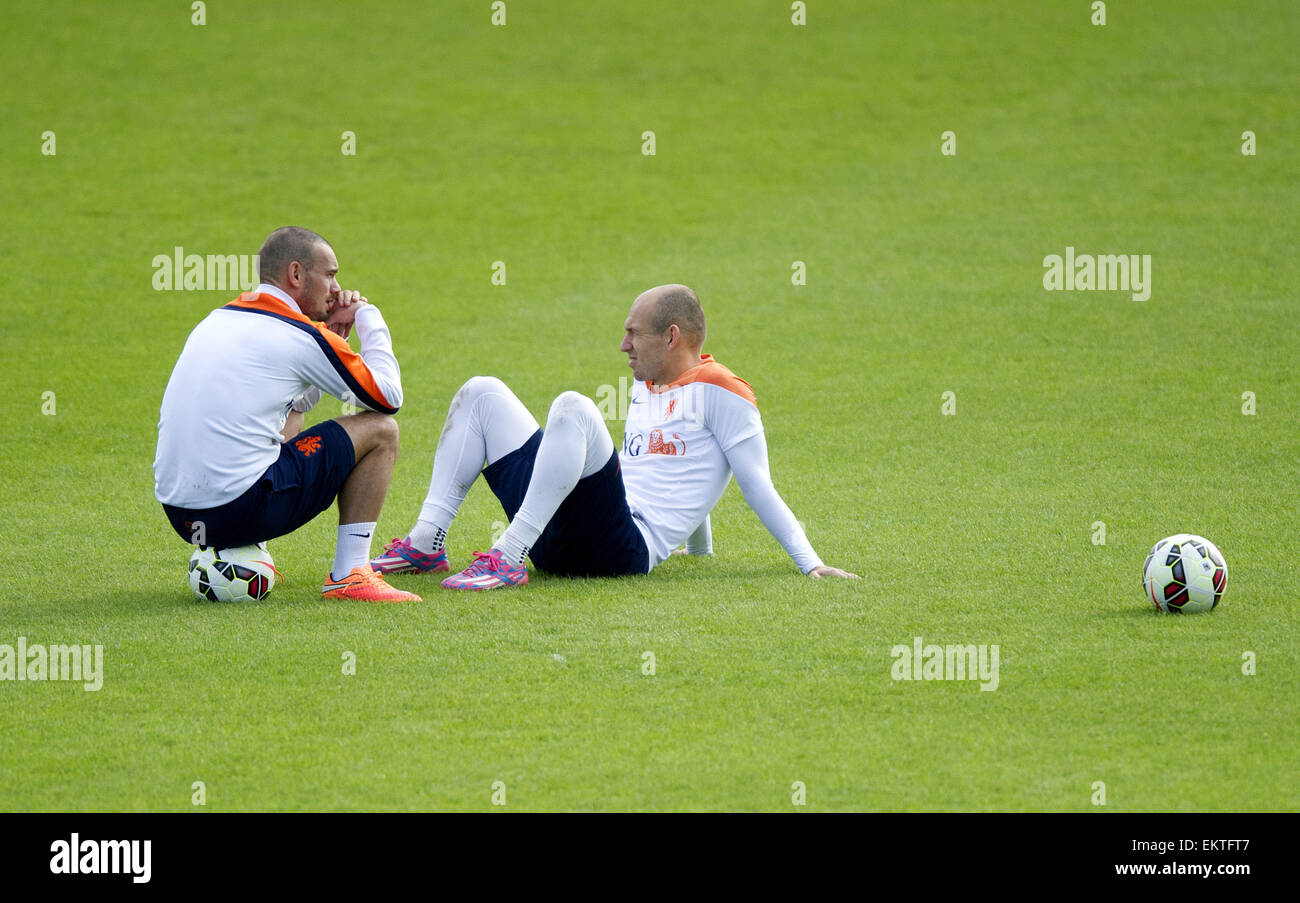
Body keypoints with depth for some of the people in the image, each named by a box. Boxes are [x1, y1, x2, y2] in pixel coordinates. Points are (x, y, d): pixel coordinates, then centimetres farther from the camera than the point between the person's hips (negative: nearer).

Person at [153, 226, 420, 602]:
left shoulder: (218, 319, 18)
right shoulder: (300, 336, -7)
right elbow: (387, 397, 5)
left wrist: (331, 333, 24)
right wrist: (370, 318, 17)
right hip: (240, 511, -8)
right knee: (379, 430, 6)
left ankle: (226, 558, 22)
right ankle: (348, 575, 5)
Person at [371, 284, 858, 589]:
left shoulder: (717, 391, -1)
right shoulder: (645, 388, 25)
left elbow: (758, 486, -4)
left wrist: (810, 564, -11)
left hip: (626, 545, -9)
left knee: (572, 407, -31)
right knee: (481, 393, 12)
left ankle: (508, 559, -36)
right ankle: (426, 544, -3)